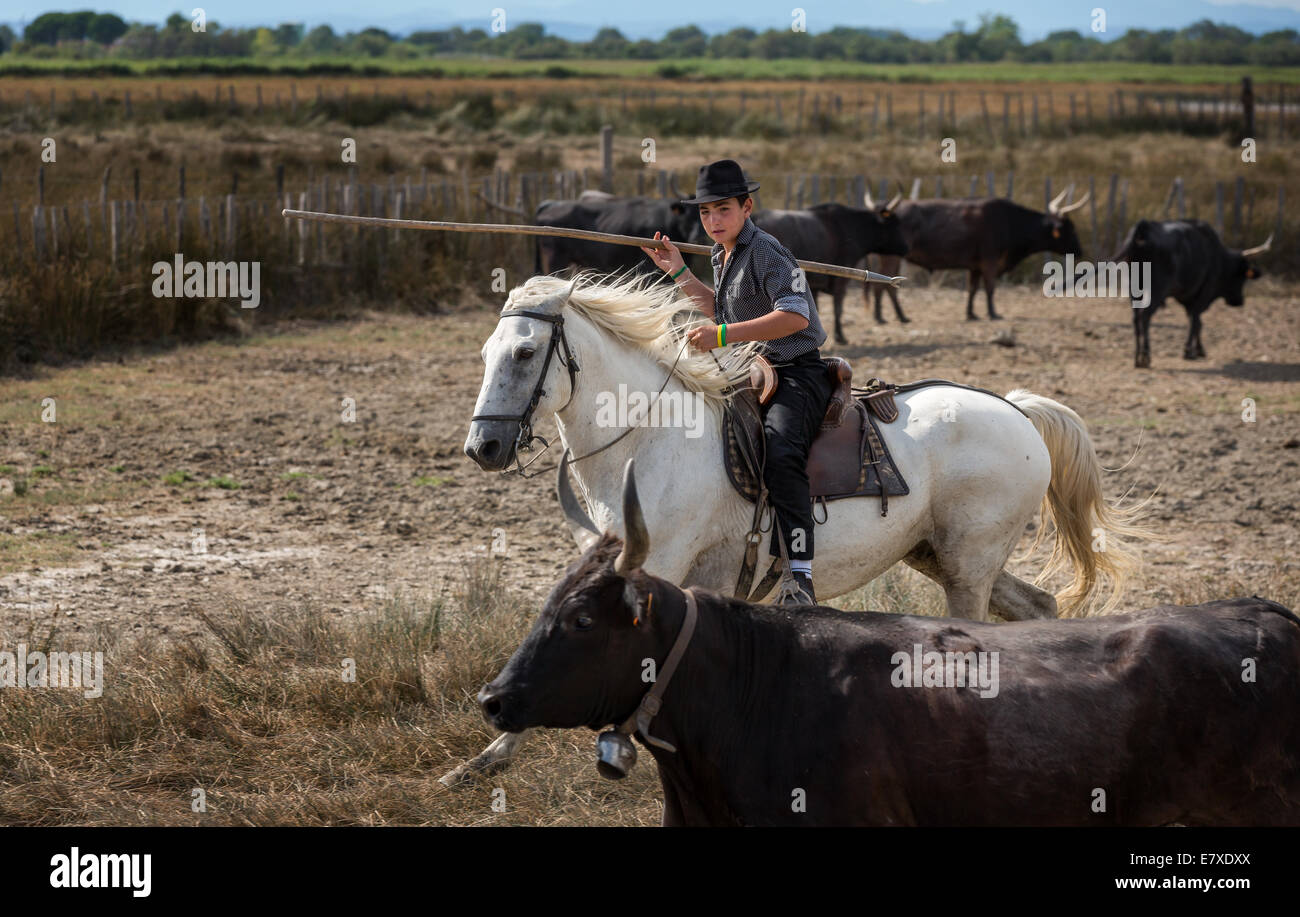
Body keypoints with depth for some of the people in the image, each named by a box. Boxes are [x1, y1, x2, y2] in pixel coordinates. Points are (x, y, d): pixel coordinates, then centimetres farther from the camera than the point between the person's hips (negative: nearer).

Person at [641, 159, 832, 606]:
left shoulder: (765, 251, -13)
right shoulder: (723, 256, 16)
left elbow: (795, 315, -26)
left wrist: (724, 335, -30)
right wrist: (681, 275, 23)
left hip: (796, 374, -10)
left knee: (780, 454, -34)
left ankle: (801, 574, -40)